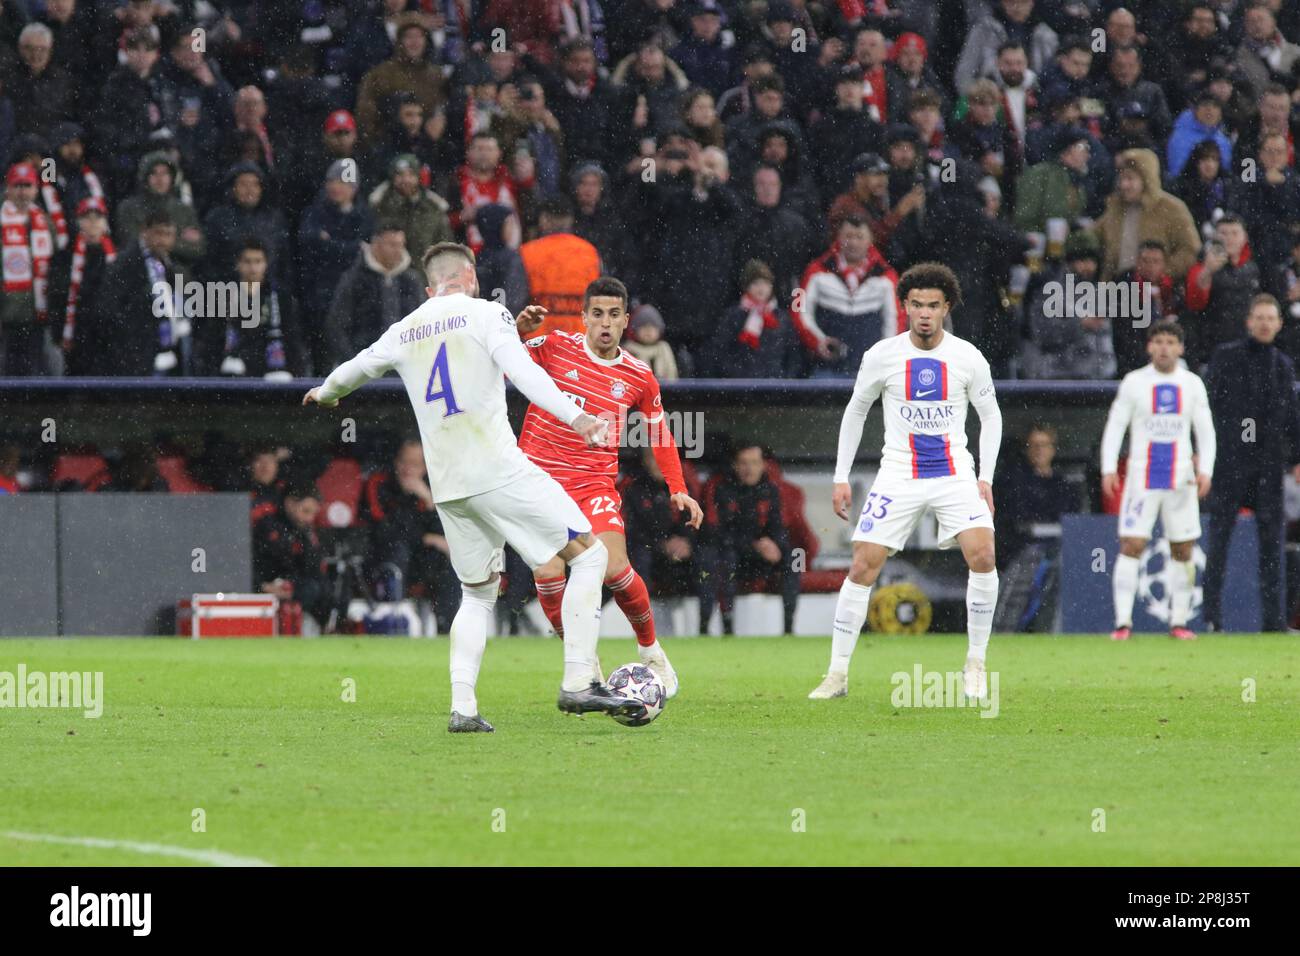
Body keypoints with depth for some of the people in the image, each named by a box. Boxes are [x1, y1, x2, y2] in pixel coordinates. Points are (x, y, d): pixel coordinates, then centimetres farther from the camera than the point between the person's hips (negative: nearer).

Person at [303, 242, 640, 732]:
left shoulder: (404, 332, 15)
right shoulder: (484, 313, 0)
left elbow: (356, 368, 33)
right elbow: (521, 370, -16)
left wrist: (326, 393, 55)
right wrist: (573, 416, -25)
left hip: (446, 485, 6)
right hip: (500, 470, -6)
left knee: (479, 592, 20)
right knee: (589, 554, 0)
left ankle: (462, 707, 5)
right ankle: (578, 683, -11)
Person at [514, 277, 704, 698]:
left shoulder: (639, 377, 3)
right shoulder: (556, 348, -2)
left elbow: (659, 434, 16)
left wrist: (678, 490, 9)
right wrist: (517, 332, -20)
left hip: (595, 483, 0)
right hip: (540, 474, 0)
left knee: (615, 570, -16)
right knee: (548, 575, -14)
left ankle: (651, 650, 10)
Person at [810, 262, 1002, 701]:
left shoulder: (967, 358, -3)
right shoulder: (882, 356, -4)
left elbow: (990, 415, 9)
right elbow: (855, 412, 9)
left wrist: (985, 478, 0)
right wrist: (841, 477, 6)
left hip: (954, 472, 0)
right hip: (899, 474, 0)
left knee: (982, 554, -20)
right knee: (863, 567, -8)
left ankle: (975, 664, -4)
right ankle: (837, 673, 3)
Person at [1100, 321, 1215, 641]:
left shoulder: (1192, 385, 6)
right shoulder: (1134, 382, 1)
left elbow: (1205, 432, 8)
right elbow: (1114, 427, 1)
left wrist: (1205, 470, -6)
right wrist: (1109, 468, -10)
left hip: (1181, 479, 2)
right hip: (1142, 477, -2)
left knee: (1183, 551, 3)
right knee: (1131, 546, -10)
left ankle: (1179, 622, 12)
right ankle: (1123, 622, -9)